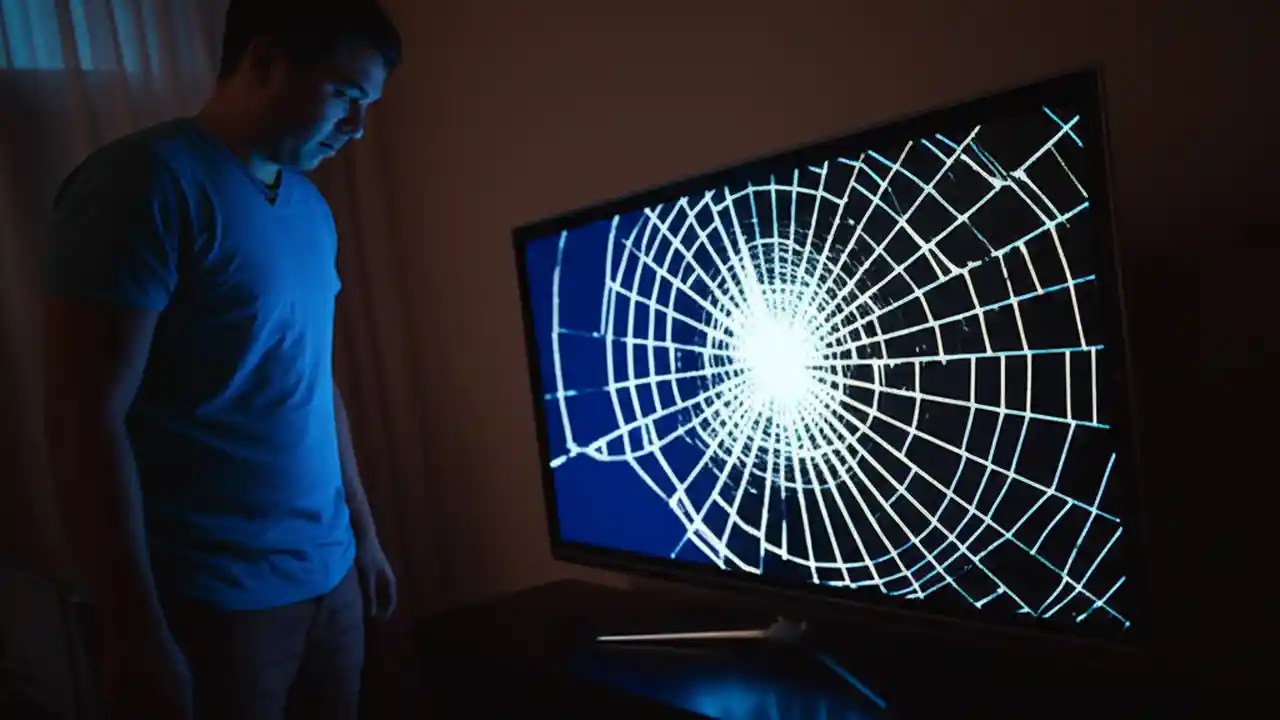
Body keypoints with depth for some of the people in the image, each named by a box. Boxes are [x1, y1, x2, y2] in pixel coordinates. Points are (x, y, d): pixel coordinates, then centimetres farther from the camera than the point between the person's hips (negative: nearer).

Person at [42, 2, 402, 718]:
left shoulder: (311, 207, 10)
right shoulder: (148, 182, -12)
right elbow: (89, 421, -16)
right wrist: (136, 632, -15)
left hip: (328, 575, 7)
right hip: (213, 600, -6)